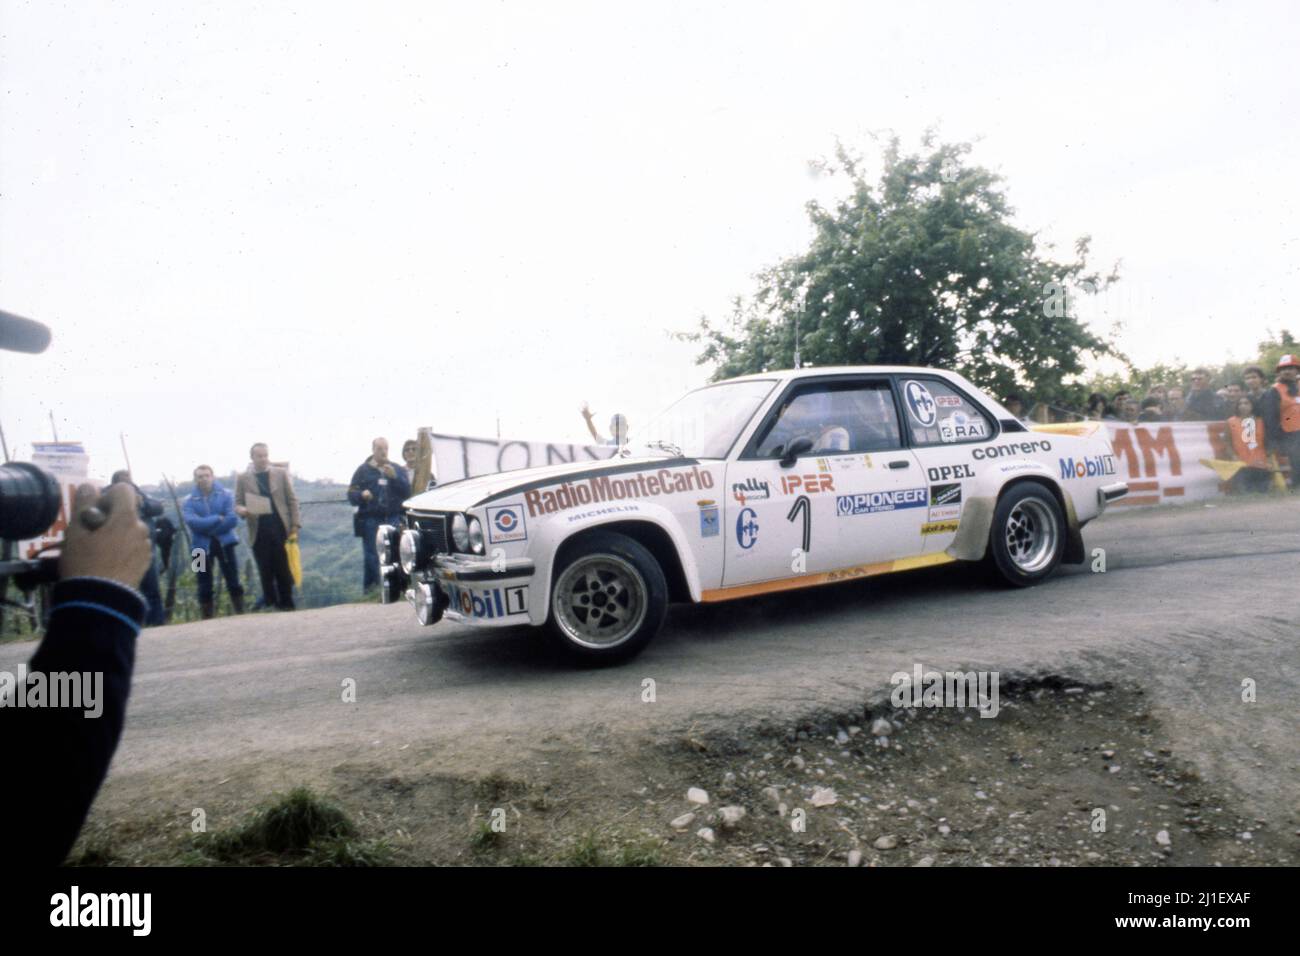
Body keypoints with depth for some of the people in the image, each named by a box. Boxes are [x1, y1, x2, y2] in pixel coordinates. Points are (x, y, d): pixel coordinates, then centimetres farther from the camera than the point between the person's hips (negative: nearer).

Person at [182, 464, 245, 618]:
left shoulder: (226, 495, -1)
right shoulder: (189, 501, 0)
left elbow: (233, 519, -11)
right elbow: (192, 522, -16)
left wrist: (207, 528, -13)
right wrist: (217, 519, -17)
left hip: (224, 542, 0)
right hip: (202, 546, 1)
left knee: (233, 581, 3)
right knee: (205, 585, 5)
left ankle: (240, 614, 12)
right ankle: (207, 618, 13)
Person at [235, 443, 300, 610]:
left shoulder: (281, 474, 7)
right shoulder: (243, 478, 7)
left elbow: (292, 500, 5)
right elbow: (238, 504, 6)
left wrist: (295, 525, -4)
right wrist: (242, 510, -18)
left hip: (281, 530, 0)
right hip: (259, 533, 0)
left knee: (284, 570, 3)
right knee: (266, 572, 3)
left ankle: (286, 604, 11)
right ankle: (270, 606, 10)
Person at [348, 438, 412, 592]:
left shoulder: (397, 470, 14)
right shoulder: (363, 470, 10)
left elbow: (407, 492, 3)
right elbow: (351, 494, 6)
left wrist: (395, 477, -11)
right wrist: (361, 495, -16)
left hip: (393, 520, 1)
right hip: (371, 520, -1)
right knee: (371, 557, -4)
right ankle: (370, 590, 4)